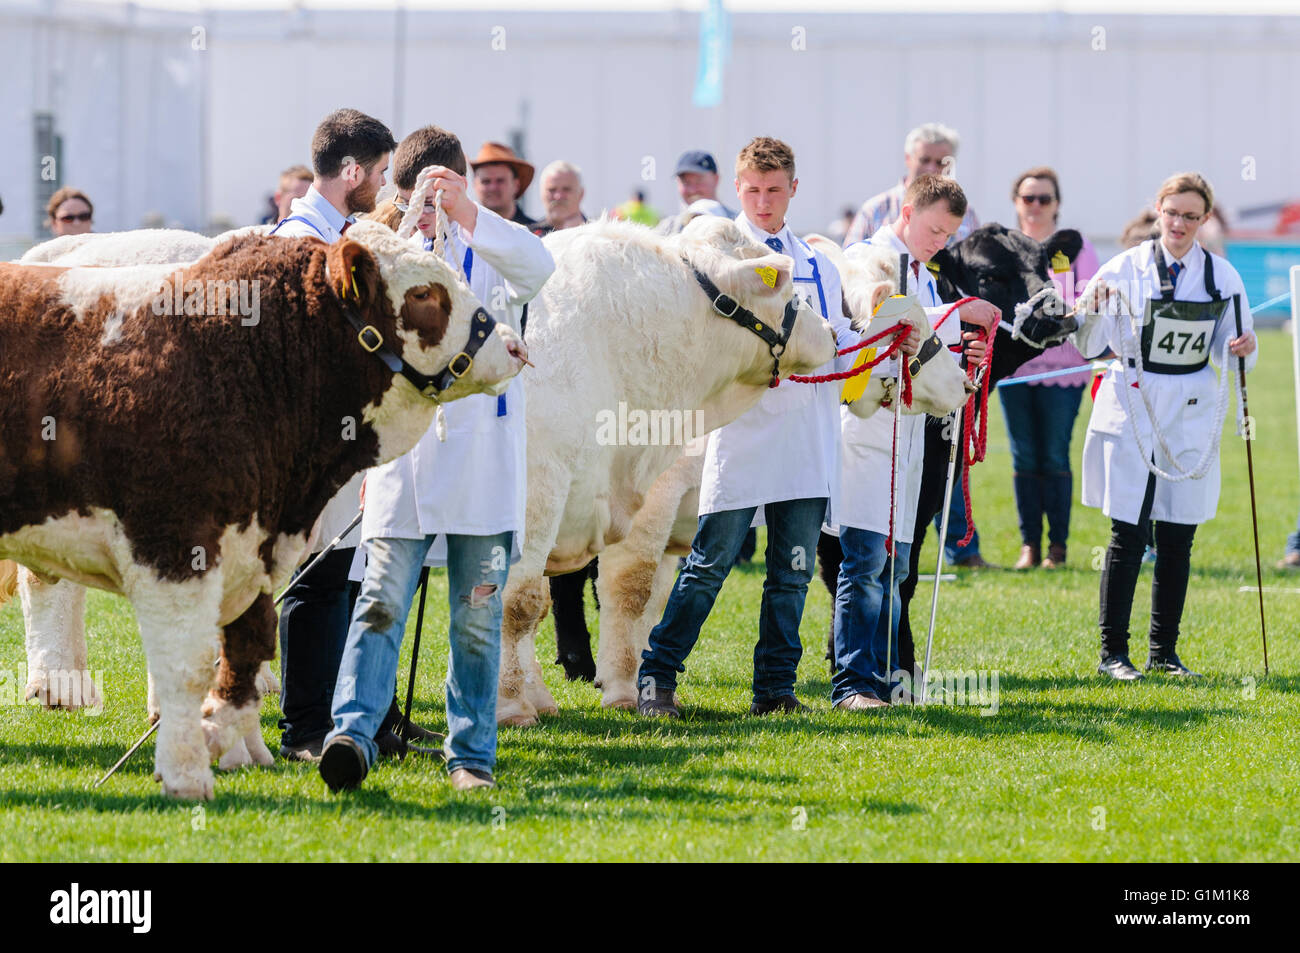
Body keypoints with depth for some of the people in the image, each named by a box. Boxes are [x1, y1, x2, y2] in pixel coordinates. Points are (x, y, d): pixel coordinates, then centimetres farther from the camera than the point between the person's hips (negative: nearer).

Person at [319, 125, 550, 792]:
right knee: (381, 602, -9)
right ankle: (353, 732, -20)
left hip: (480, 467, -2)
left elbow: (537, 269, -24)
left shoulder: (489, 251, 1)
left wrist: (465, 213, -34)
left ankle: (471, 755, 10)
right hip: (402, 461, 2)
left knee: (476, 616, 3)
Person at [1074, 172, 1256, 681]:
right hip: (1132, 412, -3)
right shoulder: (1126, 268, -3)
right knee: (1128, 535, -5)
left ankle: (1164, 652, 16)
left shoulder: (1221, 276, 4)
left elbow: (1229, 351, 11)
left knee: (1178, 538, 5)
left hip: (1189, 418, 3)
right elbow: (1090, 347, -3)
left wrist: (1245, 348, -11)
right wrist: (1094, 310, -22)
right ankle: (1112, 652, 3)